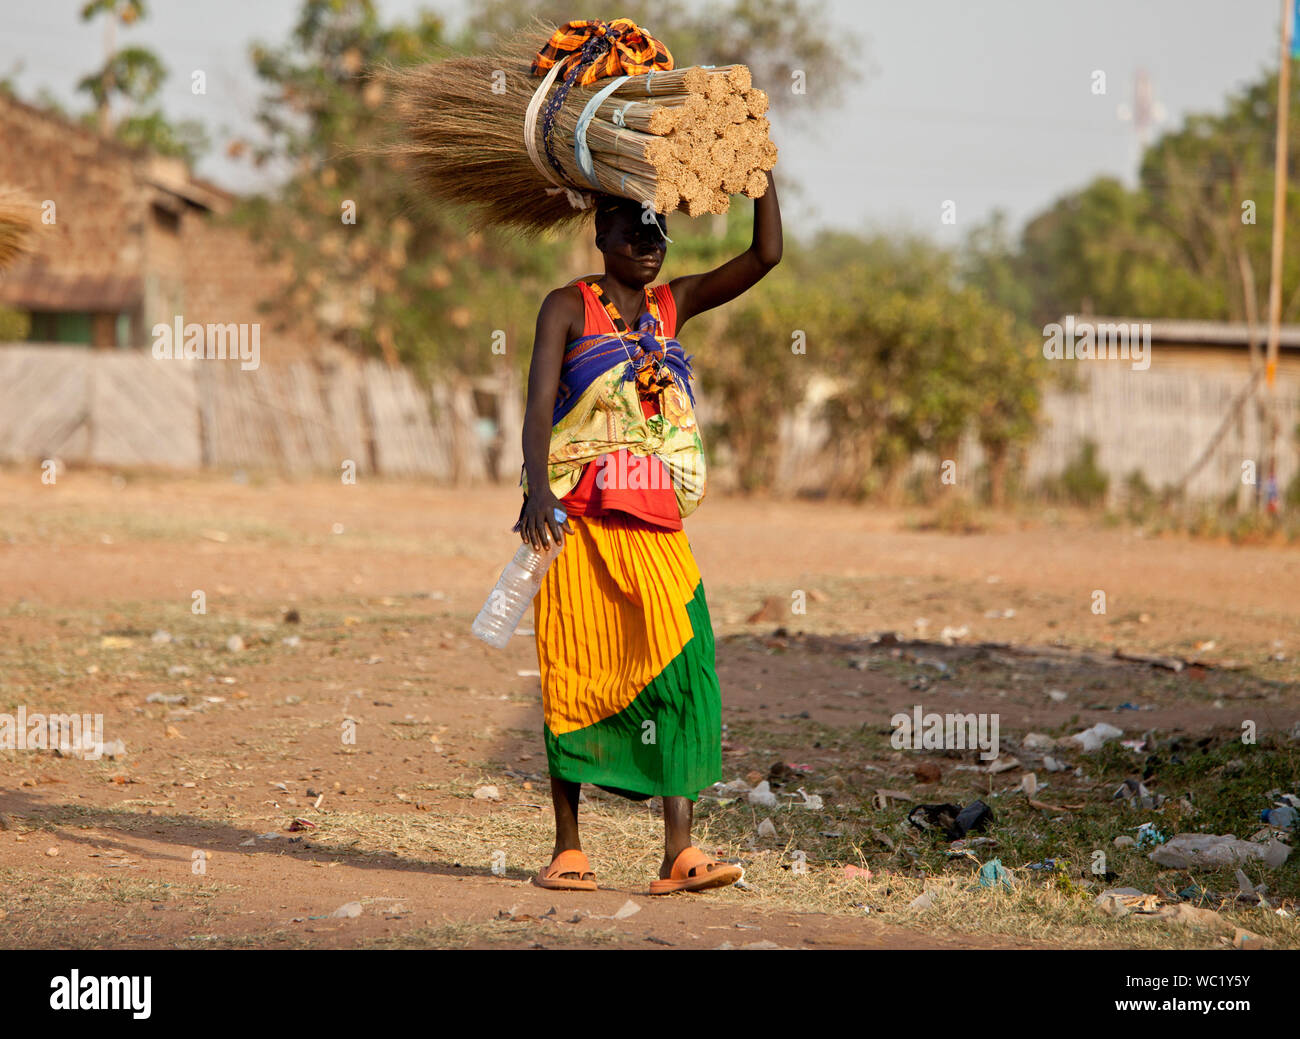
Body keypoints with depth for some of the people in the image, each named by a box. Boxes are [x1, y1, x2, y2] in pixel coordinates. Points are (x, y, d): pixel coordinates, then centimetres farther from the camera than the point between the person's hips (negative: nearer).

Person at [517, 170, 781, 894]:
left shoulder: (674, 305, 14)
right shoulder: (570, 307, 1)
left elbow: (767, 254, 7)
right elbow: (540, 402, -11)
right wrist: (538, 488, -26)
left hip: (657, 529, 3)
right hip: (580, 523, -3)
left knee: (681, 672, -10)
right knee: (575, 678, 0)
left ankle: (680, 854, -14)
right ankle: (569, 849, 9)